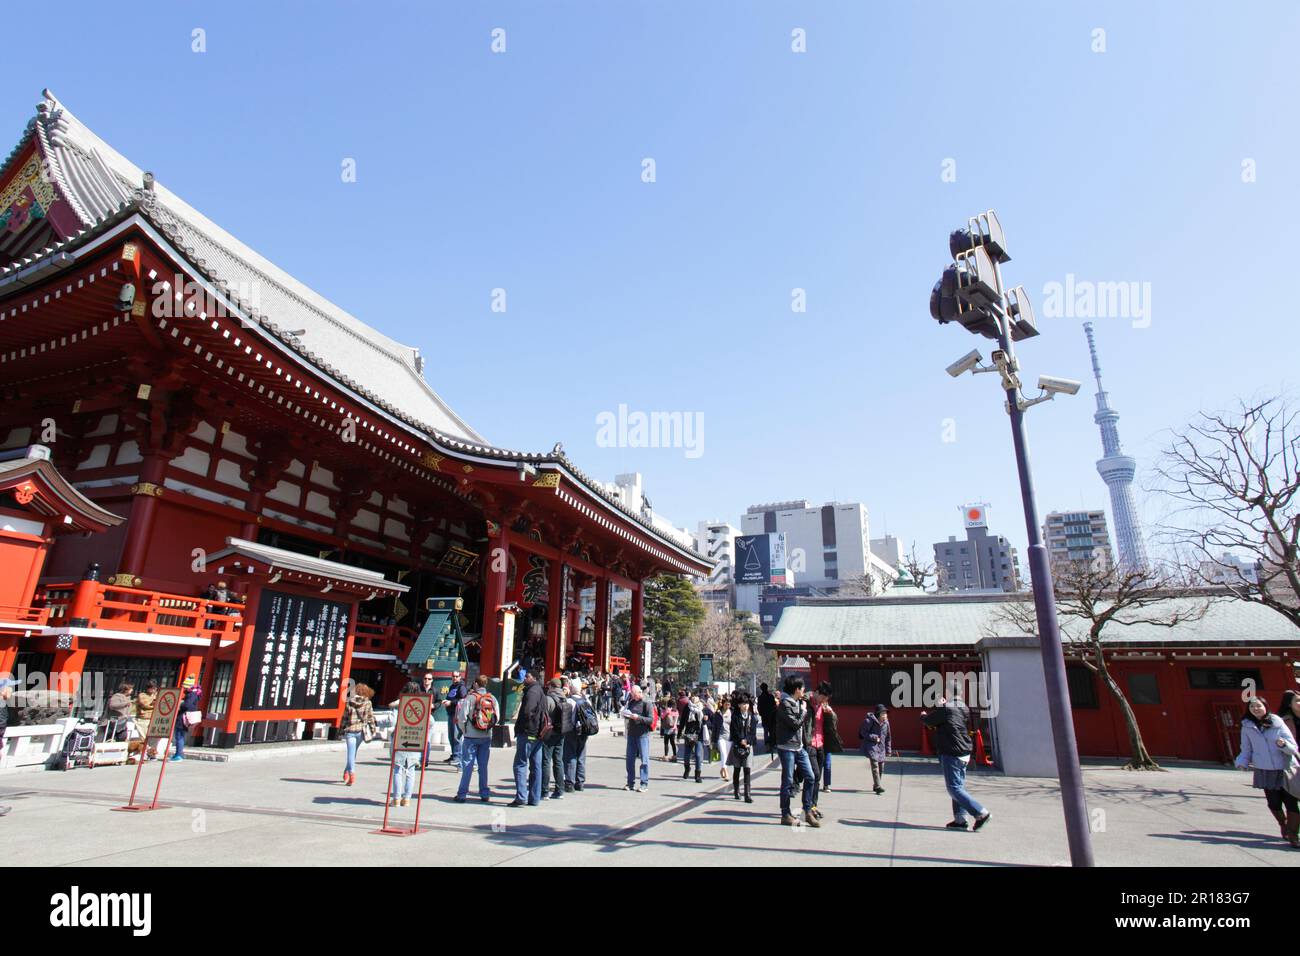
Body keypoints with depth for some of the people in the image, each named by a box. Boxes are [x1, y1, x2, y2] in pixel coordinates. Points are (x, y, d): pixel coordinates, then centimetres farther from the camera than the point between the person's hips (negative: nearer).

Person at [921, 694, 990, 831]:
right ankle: (960, 819, 17)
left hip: (951, 755, -8)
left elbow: (928, 721, -7)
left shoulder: (945, 709, -19)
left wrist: (923, 715, 14)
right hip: (965, 754, 8)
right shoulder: (965, 709, 5)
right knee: (959, 786, 14)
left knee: (954, 788, -1)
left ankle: (981, 813, -5)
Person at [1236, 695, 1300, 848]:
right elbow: (1246, 749, 9)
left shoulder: (1277, 722, -3)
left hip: (1285, 768, -2)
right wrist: (1242, 763, -5)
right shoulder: (1247, 727, 2)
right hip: (1265, 771, 2)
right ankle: (1284, 826, 34)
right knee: (1274, 803, 8)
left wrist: (1283, 744, -26)